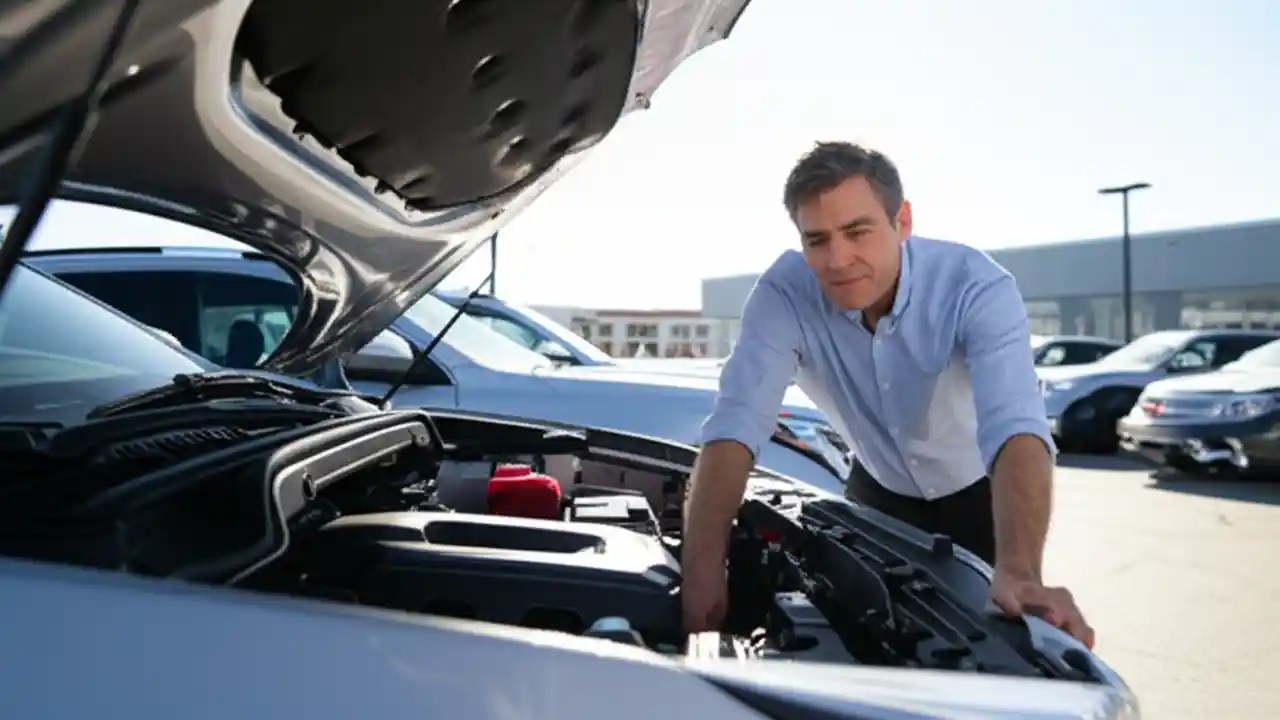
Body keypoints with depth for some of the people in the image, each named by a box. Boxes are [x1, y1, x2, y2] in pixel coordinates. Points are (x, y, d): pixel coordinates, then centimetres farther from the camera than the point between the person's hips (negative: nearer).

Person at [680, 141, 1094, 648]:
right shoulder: (784, 294, -27)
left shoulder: (979, 287, -32)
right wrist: (702, 569, -46)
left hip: (980, 491, -1)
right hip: (880, 492, 2)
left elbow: (1016, 429, -45)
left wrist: (1019, 572, -61)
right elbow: (735, 426, -35)